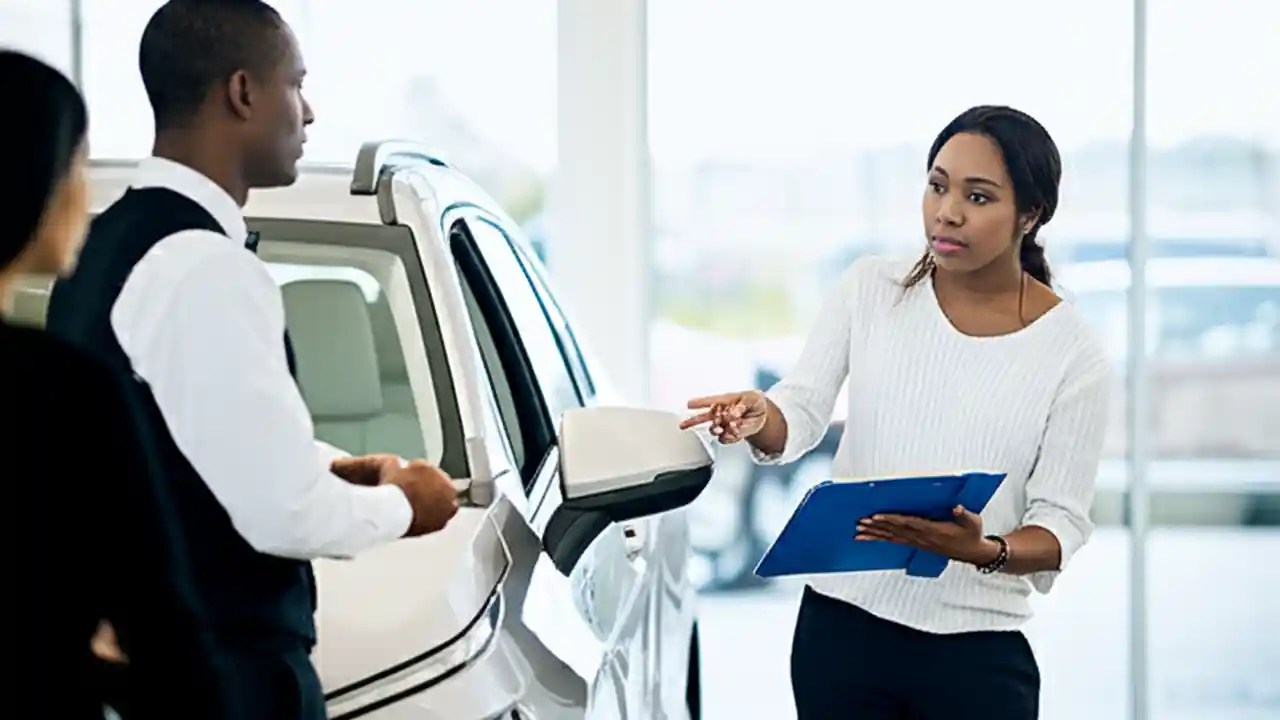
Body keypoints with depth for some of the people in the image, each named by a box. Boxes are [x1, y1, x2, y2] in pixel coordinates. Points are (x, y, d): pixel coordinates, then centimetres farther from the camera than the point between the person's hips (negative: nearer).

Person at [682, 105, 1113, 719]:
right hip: (842, 627, 2)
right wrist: (760, 419, -28)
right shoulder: (871, 289, 2)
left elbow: (1062, 525, -5)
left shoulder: (1072, 355, -5)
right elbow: (800, 415, -4)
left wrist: (985, 551, -26)